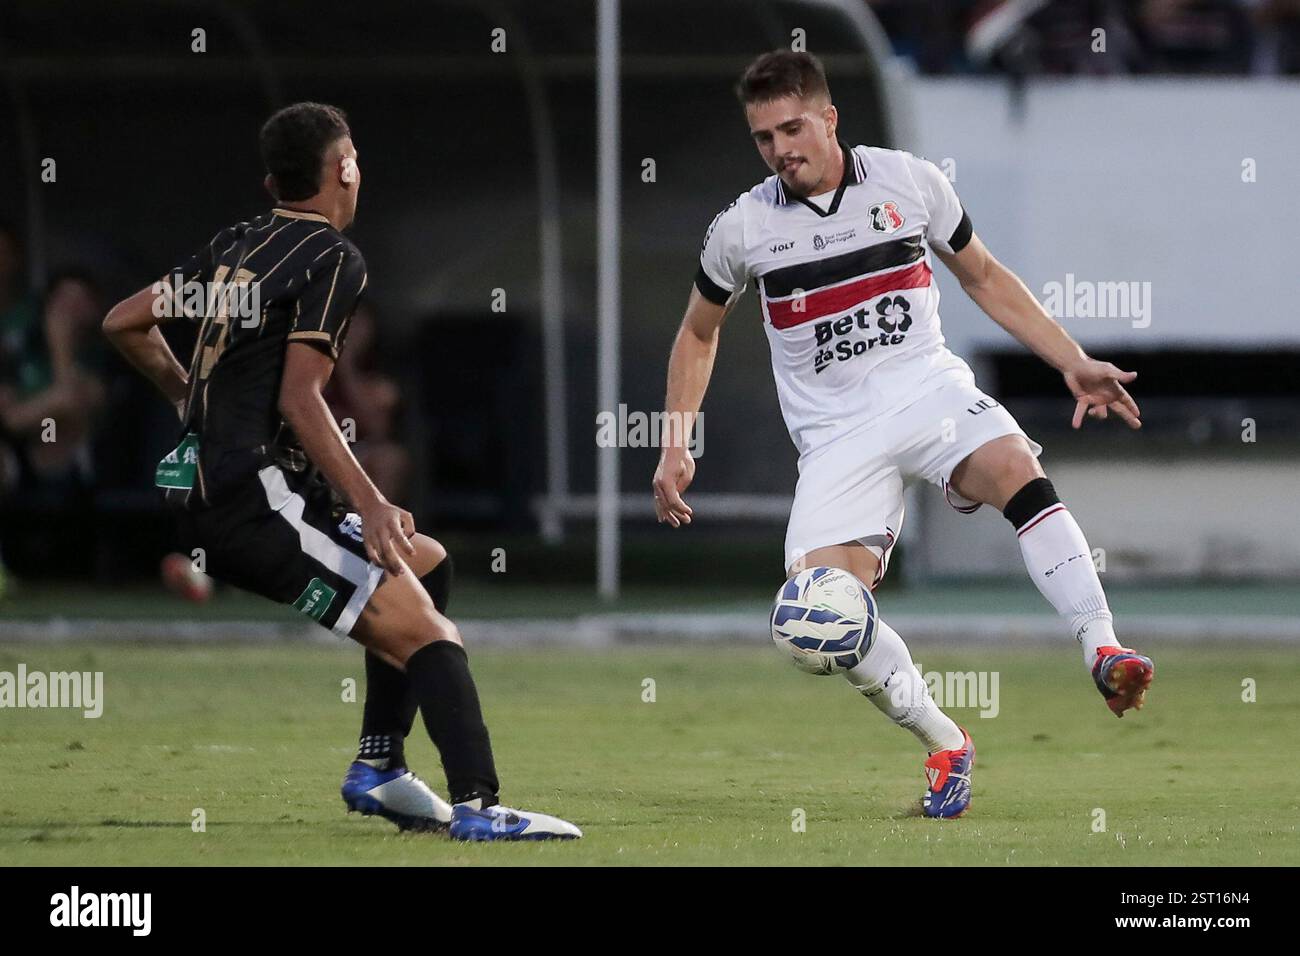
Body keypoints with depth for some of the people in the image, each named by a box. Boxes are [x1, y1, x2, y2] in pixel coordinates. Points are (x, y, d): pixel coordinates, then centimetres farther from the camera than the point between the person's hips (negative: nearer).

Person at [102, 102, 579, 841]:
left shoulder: (234, 247, 16)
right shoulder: (334, 259, -7)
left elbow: (124, 322, 22)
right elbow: (299, 399, -16)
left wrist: (192, 395, 34)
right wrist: (371, 505, -17)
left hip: (207, 495, 9)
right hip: (257, 496, -9)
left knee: (427, 563, 21)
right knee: (427, 634, -14)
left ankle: (378, 766, 16)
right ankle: (479, 807, -28)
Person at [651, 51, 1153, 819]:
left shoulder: (910, 181, 0)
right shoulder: (742, 229, 0)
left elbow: (983, 276, 14)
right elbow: (699, 333, 18)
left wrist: (1074, 363, 8)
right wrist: (675, 447, 10)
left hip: (928, 386, 0)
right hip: (838, 432, 0)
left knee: (1015, 467, -34)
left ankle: (1105, 654, -36)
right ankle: (946, 745, -1)